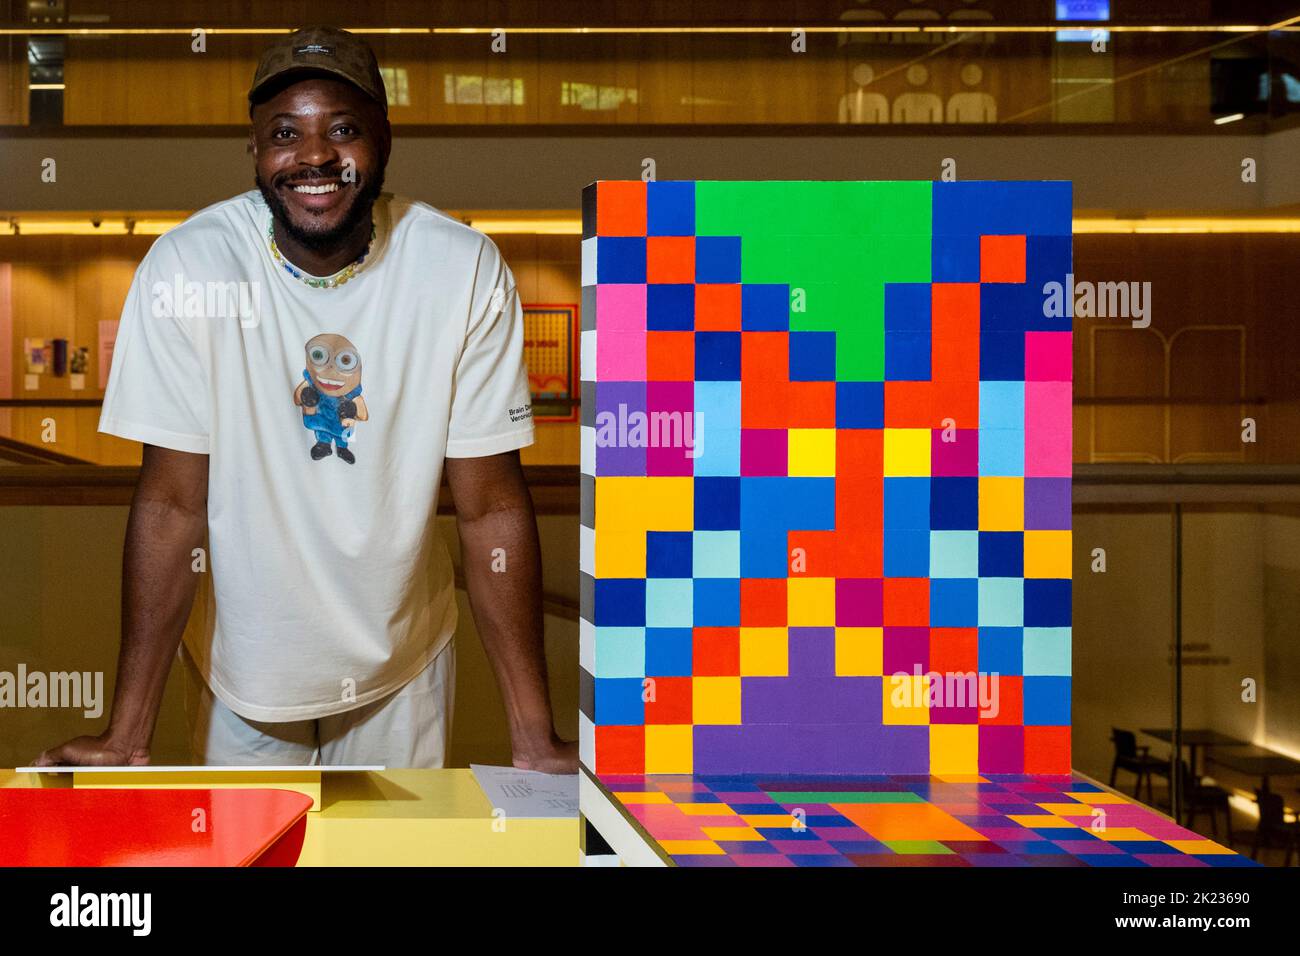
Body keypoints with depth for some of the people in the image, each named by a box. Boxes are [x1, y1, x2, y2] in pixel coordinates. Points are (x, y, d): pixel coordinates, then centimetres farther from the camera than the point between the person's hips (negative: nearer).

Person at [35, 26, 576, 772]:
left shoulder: (463, 270, -17)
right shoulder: (189, 267, -20)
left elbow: (491, 505, -13)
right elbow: (172, 501, -16)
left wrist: (536, 738, -15)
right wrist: (127, 736, -19)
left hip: (403, 658, 1)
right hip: (243, 661, -1)